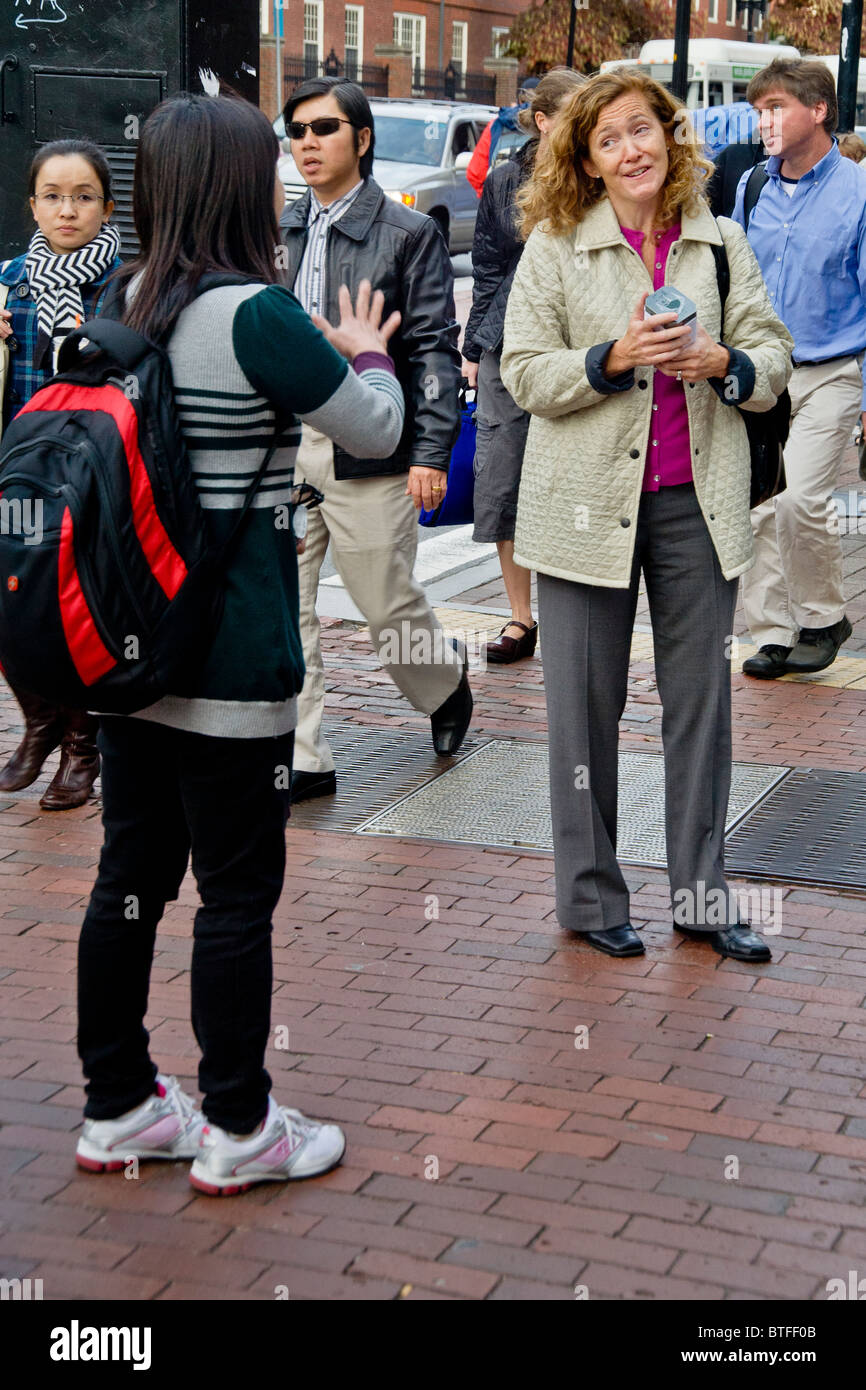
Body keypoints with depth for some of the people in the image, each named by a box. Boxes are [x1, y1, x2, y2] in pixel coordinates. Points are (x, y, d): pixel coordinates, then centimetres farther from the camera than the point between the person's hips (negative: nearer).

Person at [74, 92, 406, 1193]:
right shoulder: (256, 316, -16)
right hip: (230, 655, -7)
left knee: (131, 876, 15)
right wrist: (368, 356, 14)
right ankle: (237, 1132, 17)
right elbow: (375, 431, -5)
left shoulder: (125, 304, 7)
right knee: (237, 890, 5)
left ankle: (116, 1109, 27)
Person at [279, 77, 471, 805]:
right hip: (279, 448, 5)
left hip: (367, 450, -5)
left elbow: (434, 349, -6)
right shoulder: (281, 231, 12)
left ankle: (447, 686, 36)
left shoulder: (409, 232, -4)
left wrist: (430, 452, -12)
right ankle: (301, 759, 12)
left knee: (389, 604, 6)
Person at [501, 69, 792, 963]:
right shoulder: (554, 246, 1)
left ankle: (701, 896, 19)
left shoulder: (720, 242, 8)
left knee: (701, 695, 7)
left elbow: (773, 358, 9)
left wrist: (724, 362, -13)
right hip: (591, 500, -2)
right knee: (585, 703, 4)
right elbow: (524, 373, -4)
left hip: (697, 496, 2)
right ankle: (590, 898, 18)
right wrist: (615, 358, -19)